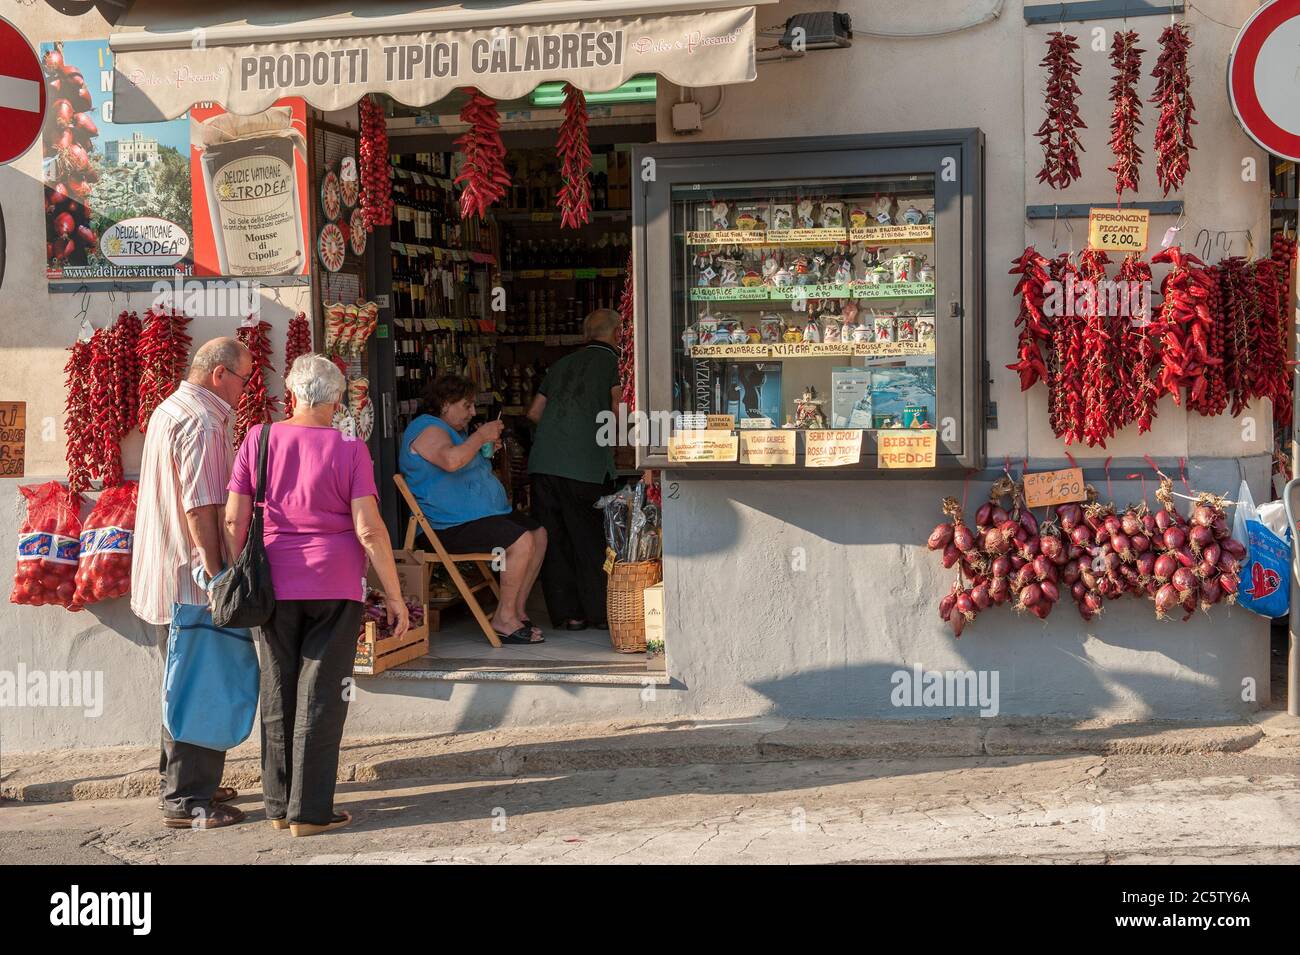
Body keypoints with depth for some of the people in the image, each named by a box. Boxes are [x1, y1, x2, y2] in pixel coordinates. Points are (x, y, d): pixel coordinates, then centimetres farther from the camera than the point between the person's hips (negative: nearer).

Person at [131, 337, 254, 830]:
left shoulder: (168, 411, 16)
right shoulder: (202, 423, -18)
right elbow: (200, 506, -23)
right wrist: (214, 571, -20)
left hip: (167, 576, 11)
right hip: (191, 576, -11)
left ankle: (179, 780, 29)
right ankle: (187, 800, -1)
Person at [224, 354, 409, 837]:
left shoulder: (259, 439, 1)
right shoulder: (349, 450, -7)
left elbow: (234, 520, 0)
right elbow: (368, 530, -11)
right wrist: (394, 595, -4)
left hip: (275, 584, 3)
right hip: (335, 587, -3)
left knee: (278, 697, 13)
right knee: (320, 698, 3)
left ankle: (279, 806, 20)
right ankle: (310, 812, 5)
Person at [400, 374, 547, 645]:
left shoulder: (453, 430, 23)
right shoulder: (427, 429, -12)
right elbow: (451, 460, -33)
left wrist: (486, 450, 18)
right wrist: (481, 436, -20)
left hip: (484, 514, 11)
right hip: (452, 526, -11)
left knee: (539, 533, 7)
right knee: (521, 541, -26)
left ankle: (517, 609, 7)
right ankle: (504, 617, -17)